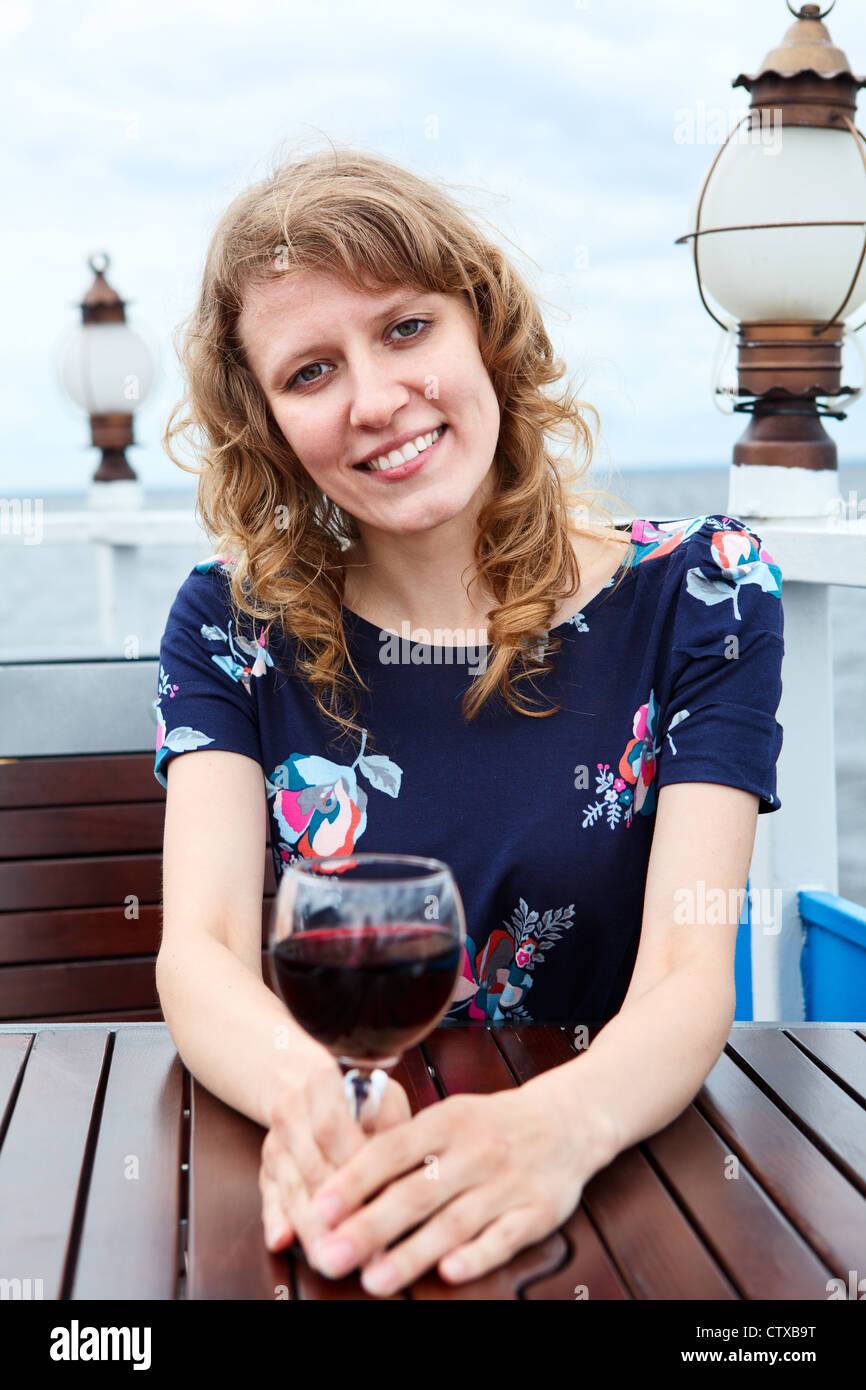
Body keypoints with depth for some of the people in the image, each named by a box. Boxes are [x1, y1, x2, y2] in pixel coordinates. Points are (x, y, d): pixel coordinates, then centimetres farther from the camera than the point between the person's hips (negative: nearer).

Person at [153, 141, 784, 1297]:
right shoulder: (231, 622, 1)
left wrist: (559, 1128, -33)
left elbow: (689, 977, -12)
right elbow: (200, 951, -9)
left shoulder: (696, 596, -3)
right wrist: (309, 1099, -31)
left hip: (605, 1191, 1)